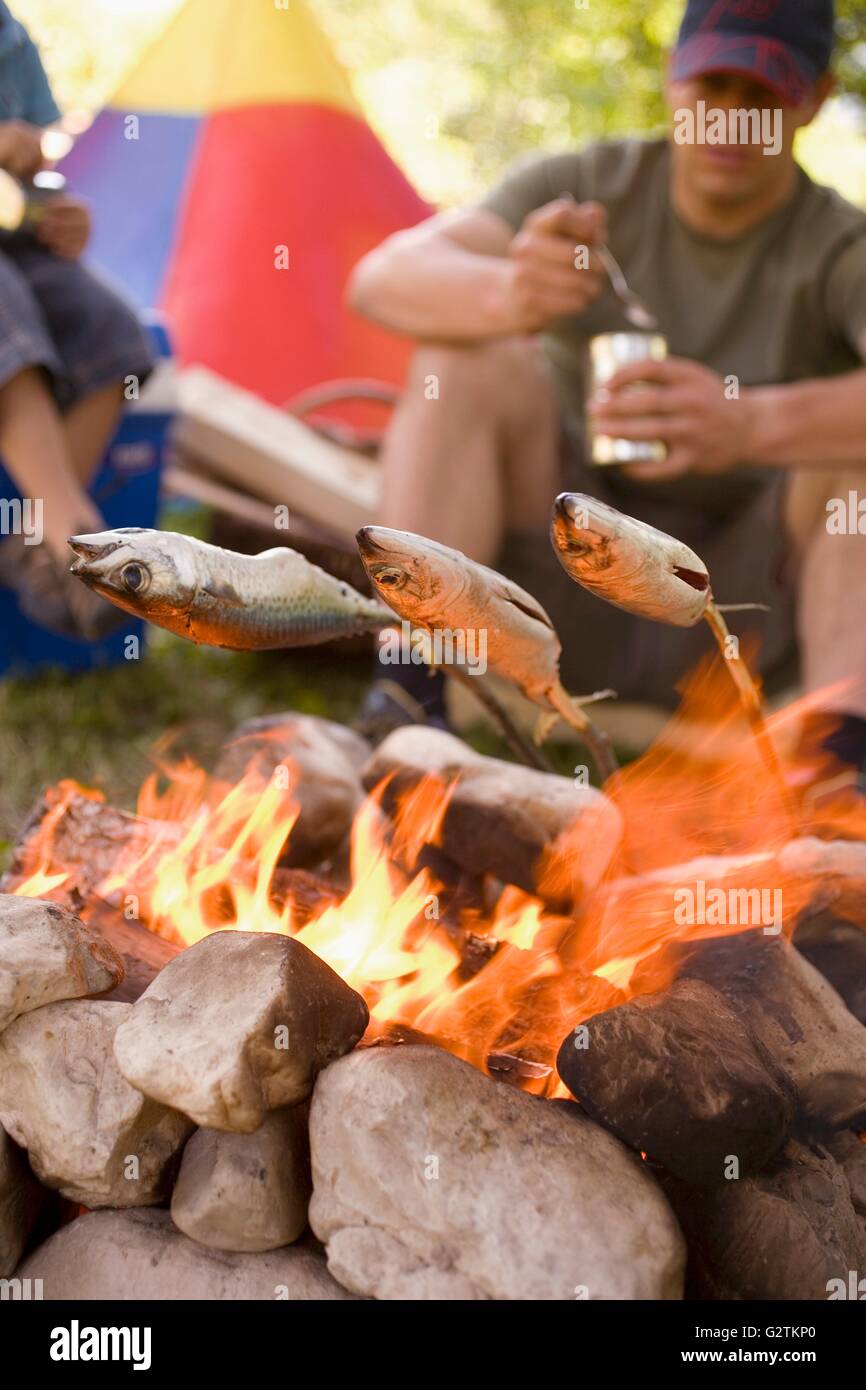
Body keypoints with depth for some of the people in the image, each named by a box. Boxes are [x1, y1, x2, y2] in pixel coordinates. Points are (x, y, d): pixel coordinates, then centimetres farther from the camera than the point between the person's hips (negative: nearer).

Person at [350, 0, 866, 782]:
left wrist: (752, 426, -49)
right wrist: (504, 295, -40)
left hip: (732, 622, -1)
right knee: (469, 354, -21)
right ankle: (405, 704, -28)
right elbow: (382, 278, -18)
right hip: (569, 592, 1)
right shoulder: (585, 188, -3)